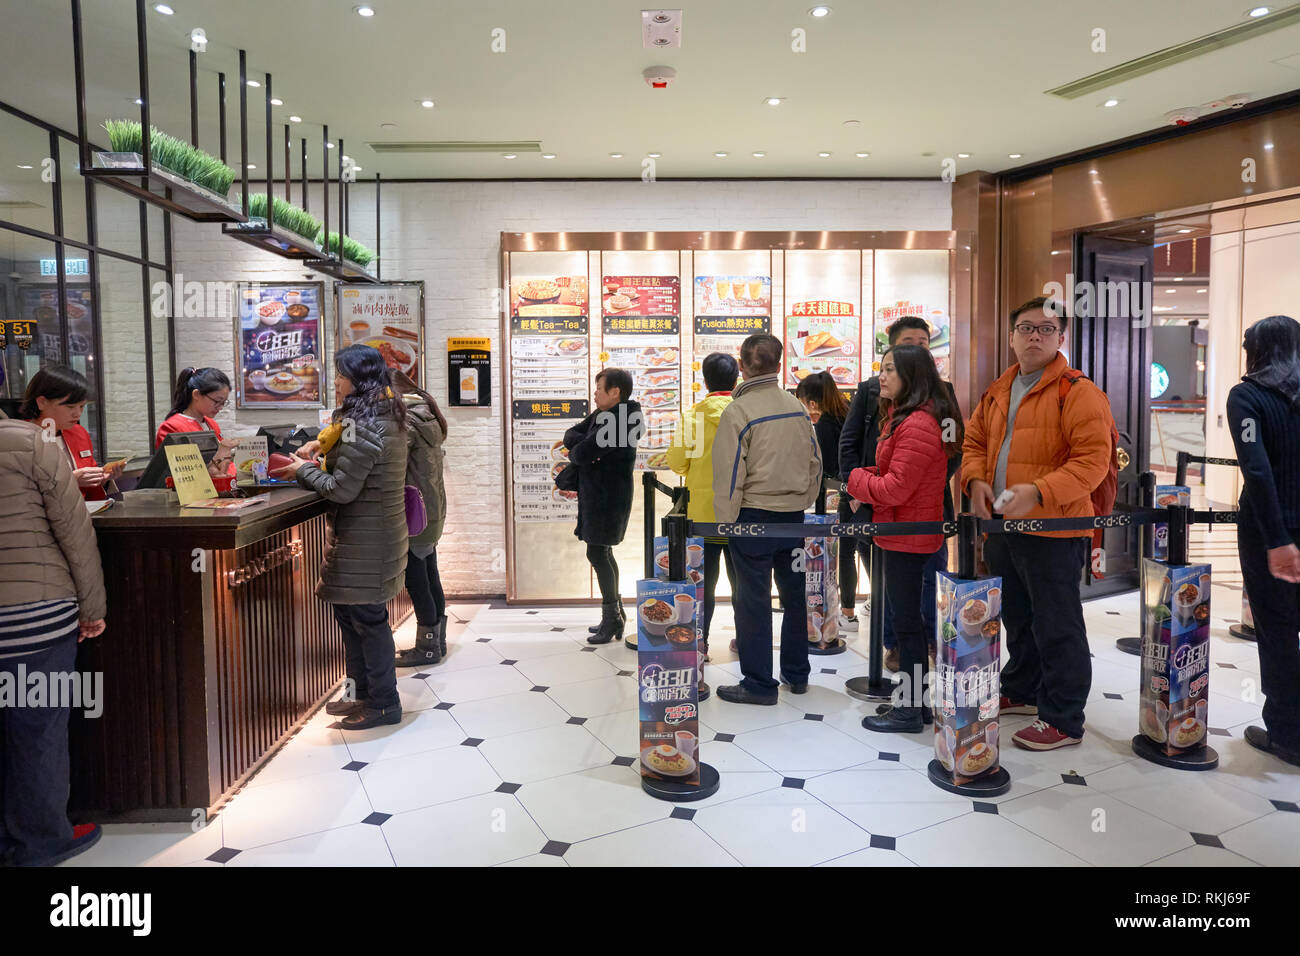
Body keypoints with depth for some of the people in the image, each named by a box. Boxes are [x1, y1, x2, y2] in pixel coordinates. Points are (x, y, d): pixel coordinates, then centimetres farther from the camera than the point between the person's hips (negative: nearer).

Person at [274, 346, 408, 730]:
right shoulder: (386, 416, 11)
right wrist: (315, 453, 10)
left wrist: (304, 471, -5)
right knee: (350, 615, 18)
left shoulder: (363, 427, -20)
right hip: (378, 531, 10)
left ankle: (384, 704, 13)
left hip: (364, 539, -10)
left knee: (365, 618, 1)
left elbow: (341, 489, -21)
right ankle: (365, 695, 29)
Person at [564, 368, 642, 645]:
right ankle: (616, 614, 28)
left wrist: (574, 452, -1)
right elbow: (571, 434, 11)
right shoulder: (602, 415, 11)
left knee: (598, 553, -6)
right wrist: (584, 444, -10)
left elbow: (581, 454, -24)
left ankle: (612, 617, 4)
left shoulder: (619, 421, -21)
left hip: (609, 496, -10)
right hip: (596, 495, 10)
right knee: (603, 553, 16)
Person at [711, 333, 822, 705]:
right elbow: (814, 462, 10)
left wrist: (726, 521, -5)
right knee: (794, 594, 16)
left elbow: (729, 475, -14)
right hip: (794, 514, 6)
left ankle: (759, 684, 10)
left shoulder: (738, 411, -14)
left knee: (753, 600, 3)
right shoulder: (797, 407, 3)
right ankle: (797, 673, 29)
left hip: (754, 516, -6)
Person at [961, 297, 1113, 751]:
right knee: (1017, 618, 22)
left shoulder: (1077, 392, -11)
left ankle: (1062, 719, 14)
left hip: (1054, 531, -7)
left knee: (1057, 627, 1)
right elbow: (975, 441, 17)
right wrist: (976, 480, -3)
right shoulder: (997, 392, 12)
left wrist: (1039, 491, -28)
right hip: (1002, 526, 8)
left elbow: (1093, 459, -18)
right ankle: (1021, 691, 39)